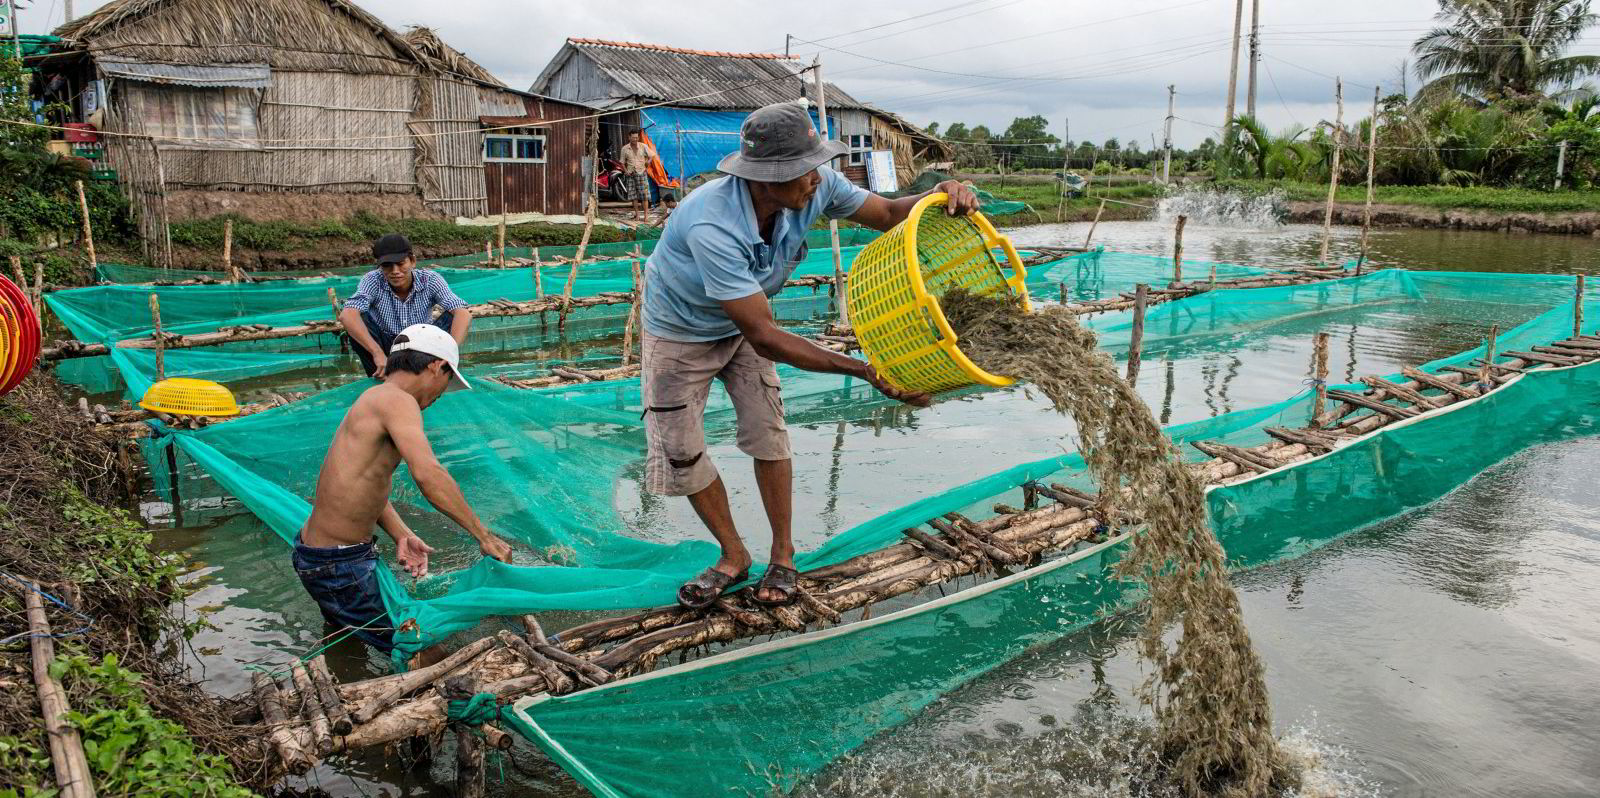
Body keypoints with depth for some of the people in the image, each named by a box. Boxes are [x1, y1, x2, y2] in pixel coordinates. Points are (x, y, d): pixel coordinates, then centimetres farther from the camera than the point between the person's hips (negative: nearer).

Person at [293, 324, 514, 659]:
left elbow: (366, 485, 10)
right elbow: (428, 474, -35)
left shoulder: (374, 399, 11)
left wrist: (401, 535, -5)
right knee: (426, 650, -3)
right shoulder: (398, 400, -20)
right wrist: (484, 536, -30)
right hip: (337, 567, -10)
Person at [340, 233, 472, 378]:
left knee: (453, 317, -21)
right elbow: (347, 315, -35)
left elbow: (464, 314, -27)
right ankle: (382, 381, -19)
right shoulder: (373, 281, -18)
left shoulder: (430, 280, -15)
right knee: (358, 319, -26)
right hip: (386, 348, 0)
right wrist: (378, 354, -48)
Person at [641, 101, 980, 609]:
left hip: (743, 321, 4)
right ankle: (734, 556, 18)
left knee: (765, 432, -2)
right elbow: (764, 338, -43)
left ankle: (782, 554, 15)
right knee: (679, 451, -2)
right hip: (681, 332, -4)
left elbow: (888, 213, -11)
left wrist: (938, 198, -36)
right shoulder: (713, 227, -44)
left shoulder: (814, 187, -26)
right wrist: (865, 371, -45)